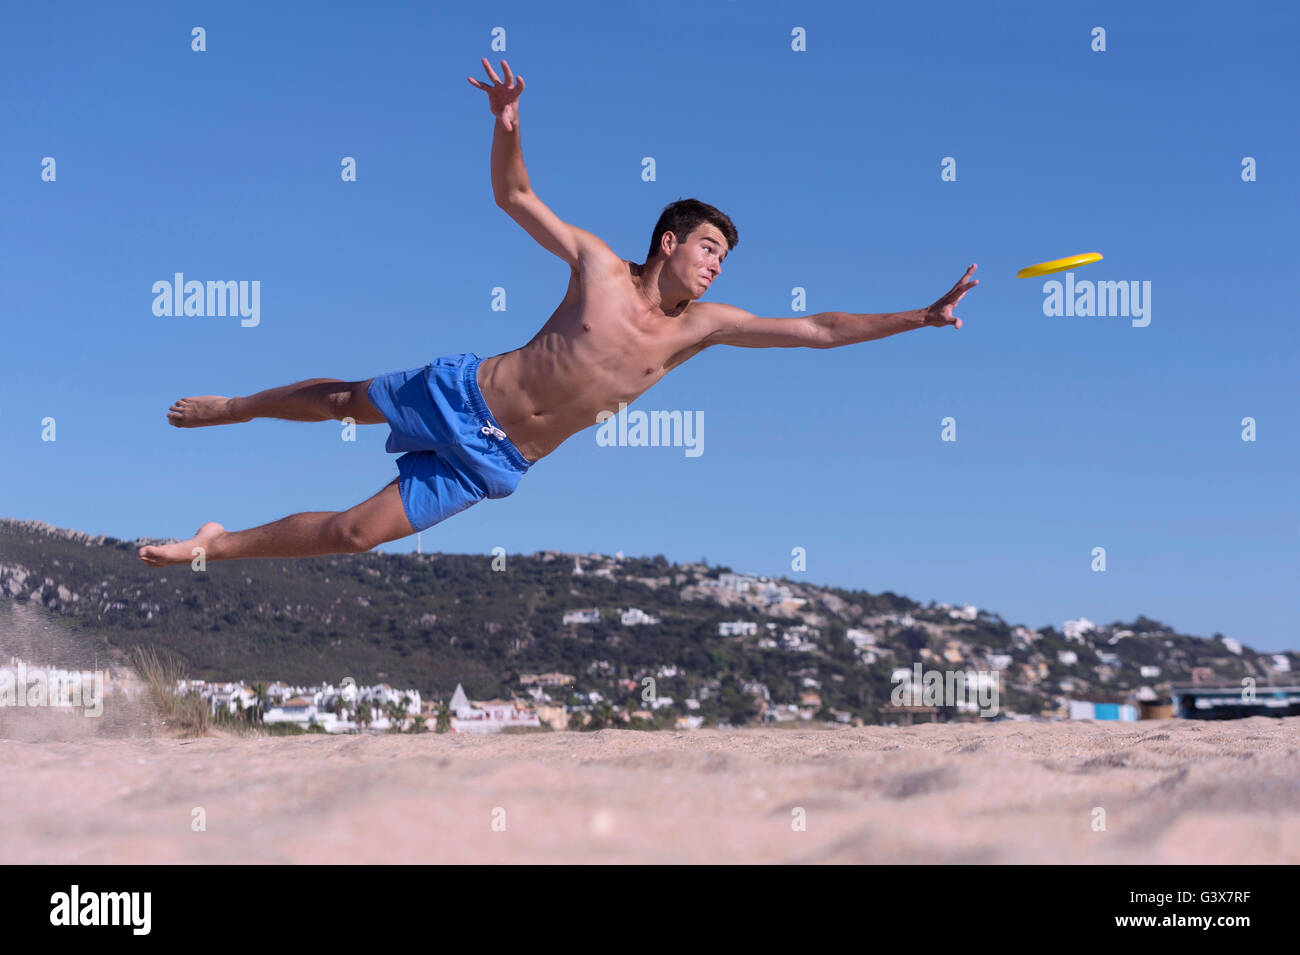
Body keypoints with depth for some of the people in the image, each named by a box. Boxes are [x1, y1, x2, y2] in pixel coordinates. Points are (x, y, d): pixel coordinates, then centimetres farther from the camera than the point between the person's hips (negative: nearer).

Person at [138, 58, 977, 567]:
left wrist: (920, 317, -12)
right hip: (460, 396, -2)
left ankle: (217, 546, 16)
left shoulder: (703, 327, -4)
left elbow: (817, 330, -6)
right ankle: (228, 407, 43)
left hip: (496, 464, 2)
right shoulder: (599, 265, -9)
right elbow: (514, 196, -4)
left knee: (356, 533, 0)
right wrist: (509, 128, -23)